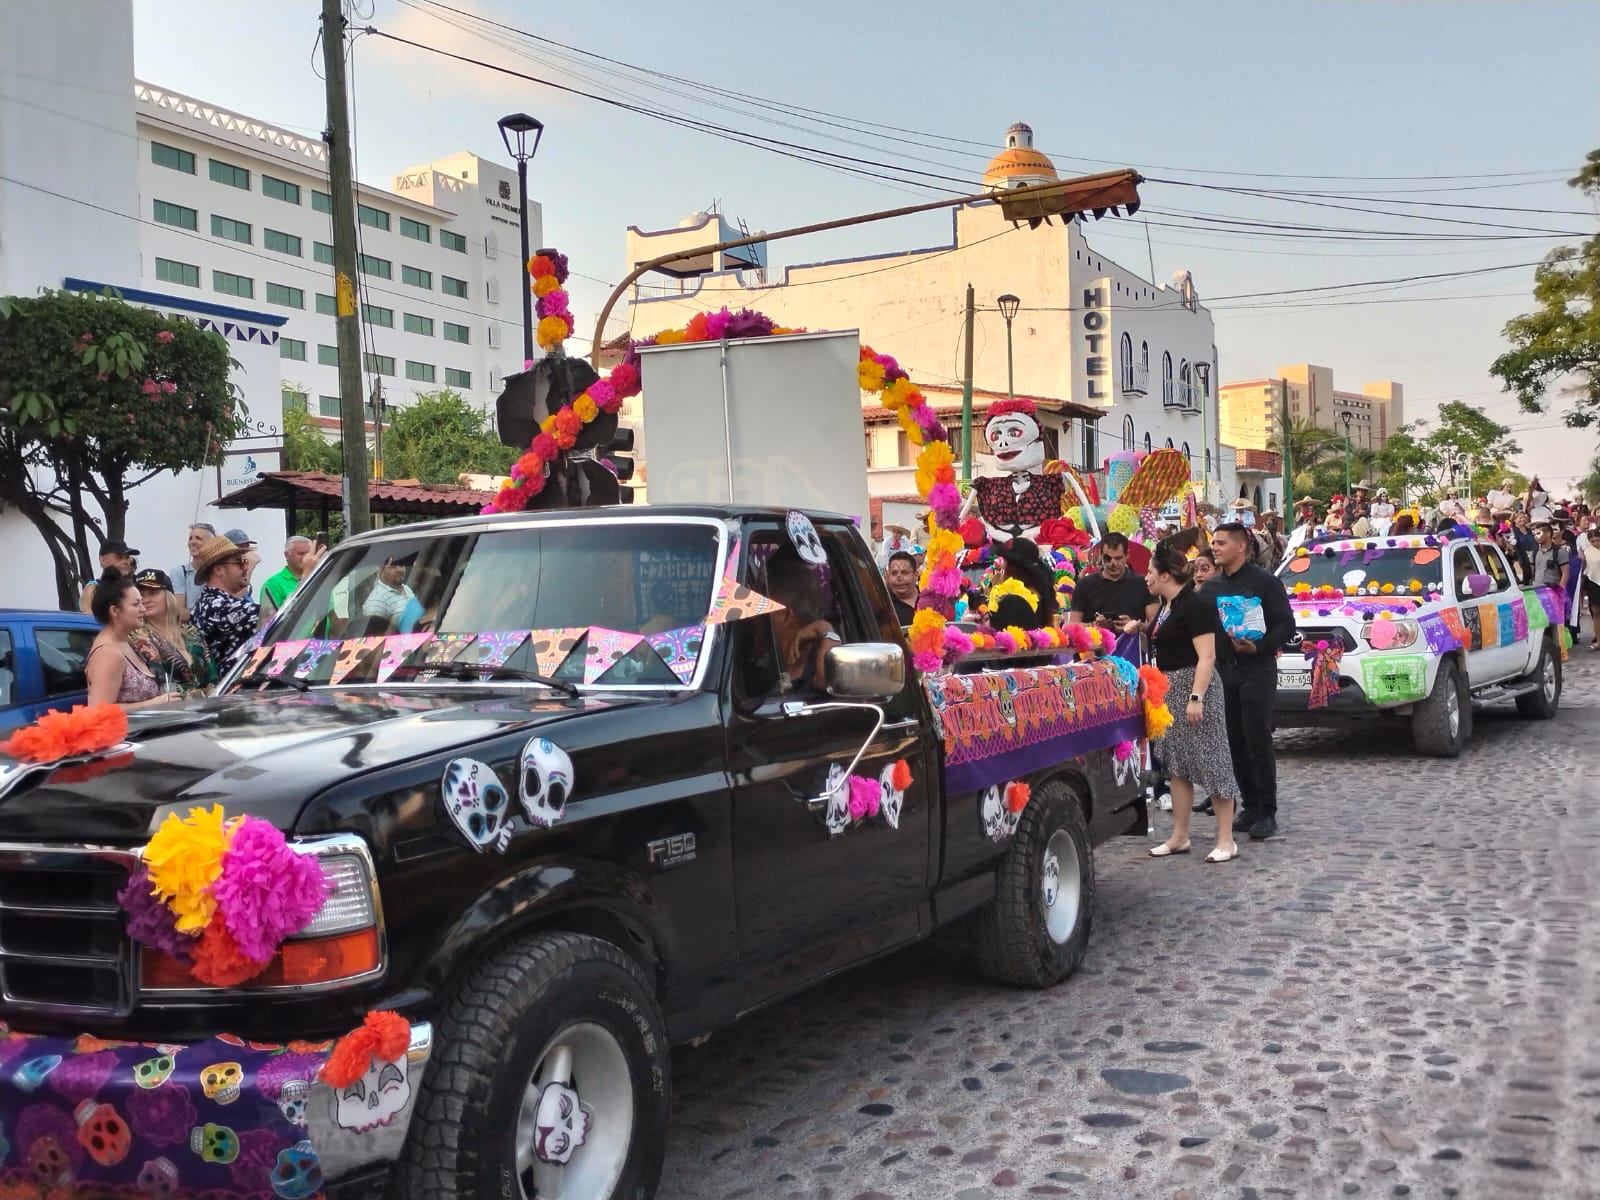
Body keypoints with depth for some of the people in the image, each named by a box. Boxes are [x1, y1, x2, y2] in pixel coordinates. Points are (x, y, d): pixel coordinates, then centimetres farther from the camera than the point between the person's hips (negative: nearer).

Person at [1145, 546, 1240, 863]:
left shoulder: (1195, 605, -15)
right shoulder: (1169, 606, 13)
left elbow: (1206, 656, -20)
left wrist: (1196, 697, -26)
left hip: (1194, 685, -10)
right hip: (1170, 689, 10)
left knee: (1210, 759, -6)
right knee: (1176, 763, 12)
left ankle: (1226, 840, -1)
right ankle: (1179, 837, 19)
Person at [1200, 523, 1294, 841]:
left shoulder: (1264, 582, -4)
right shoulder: (1211, 586, 13)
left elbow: (1286, 624, -8)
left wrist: (1259, 647, -21)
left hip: (1256, 670, -6)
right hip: (1222, 671, 6)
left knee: (1258, 742, -6)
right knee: (1235, 743, 7)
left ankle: (1267, 812, 0)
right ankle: (1250, 806, 16)